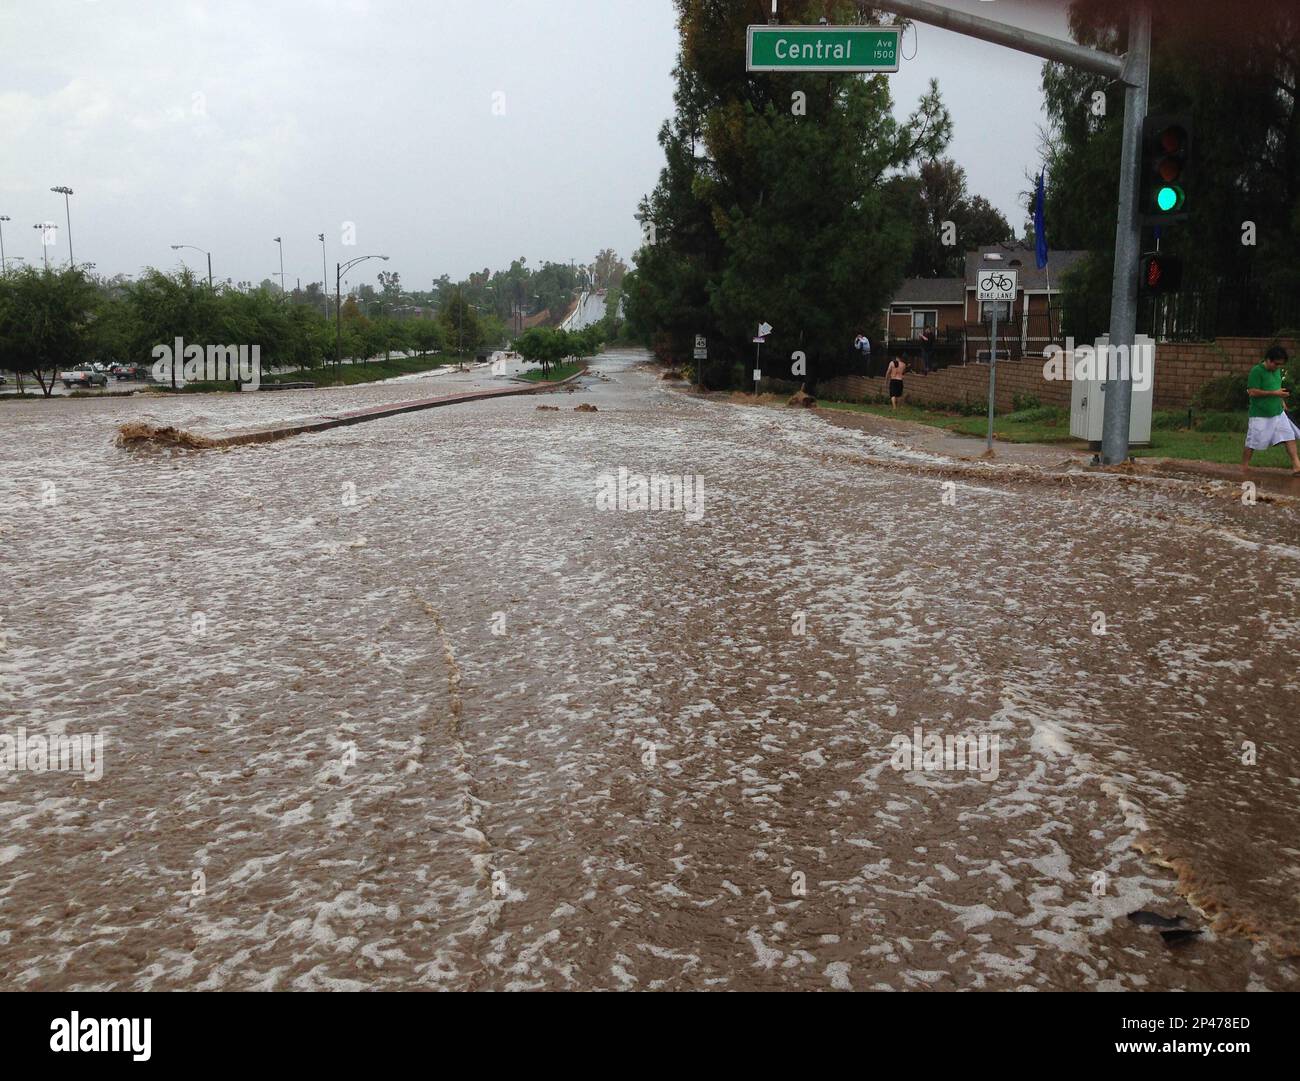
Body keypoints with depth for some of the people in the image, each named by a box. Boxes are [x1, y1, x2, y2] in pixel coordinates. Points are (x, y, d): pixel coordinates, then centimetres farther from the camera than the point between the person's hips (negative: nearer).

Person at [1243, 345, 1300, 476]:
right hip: (1260, 415, -7)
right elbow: (1252, 392, -21)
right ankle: (1244, 468, 15)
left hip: (1278, 413, 7)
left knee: (1289, 436, -4)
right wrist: (1274, 393, -22)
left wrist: (1282, 400, 12)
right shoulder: (1256, 371, -15)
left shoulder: (1277, 370, 9)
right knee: (1252, 443, 1)